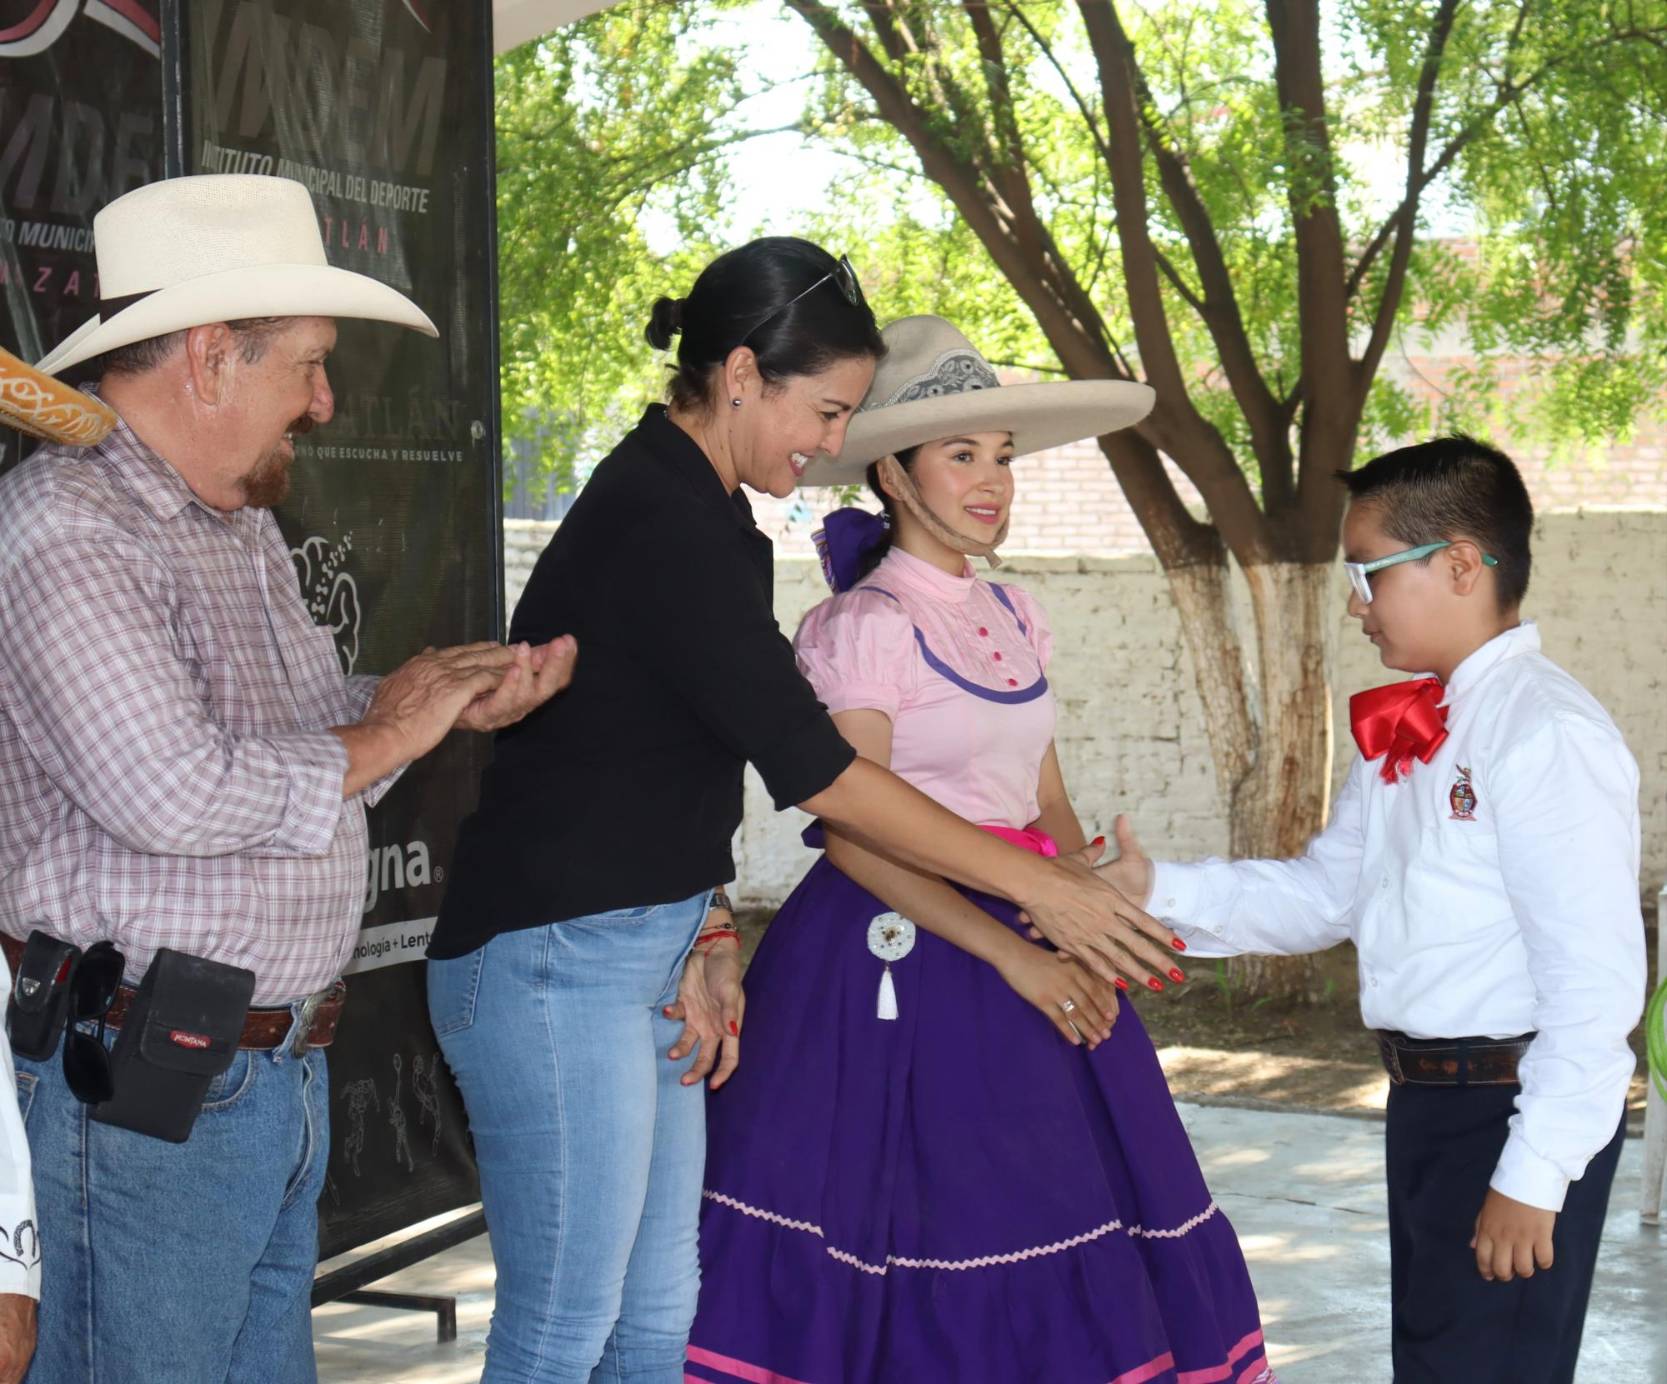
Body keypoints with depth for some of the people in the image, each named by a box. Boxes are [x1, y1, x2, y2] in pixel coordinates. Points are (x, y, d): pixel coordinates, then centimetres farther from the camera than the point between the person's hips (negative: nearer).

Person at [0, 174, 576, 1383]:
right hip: (154, 1086, -9)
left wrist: (454, 705, 4)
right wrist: (377, 741, -13)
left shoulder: (246, 530, 15)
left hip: (283, 1060, 10)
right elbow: (169, 790, -27)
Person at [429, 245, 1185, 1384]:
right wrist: (1036, 885, -12)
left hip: (642, 950, 10)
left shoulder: (694, 510, 12)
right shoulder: (663, 526, -19)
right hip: (555, 960, -10)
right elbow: (813, 769, -18)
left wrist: (702, 937, 7)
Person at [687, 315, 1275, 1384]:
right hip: (903, 957, -7)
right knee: (923, 1241, -4)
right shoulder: (864, 627, -10)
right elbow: (854, 837, -14)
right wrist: (1010, 954, -19)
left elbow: (1049, 803, 13)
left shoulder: (1014, 617, 11)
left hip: (1028, 947, 7)